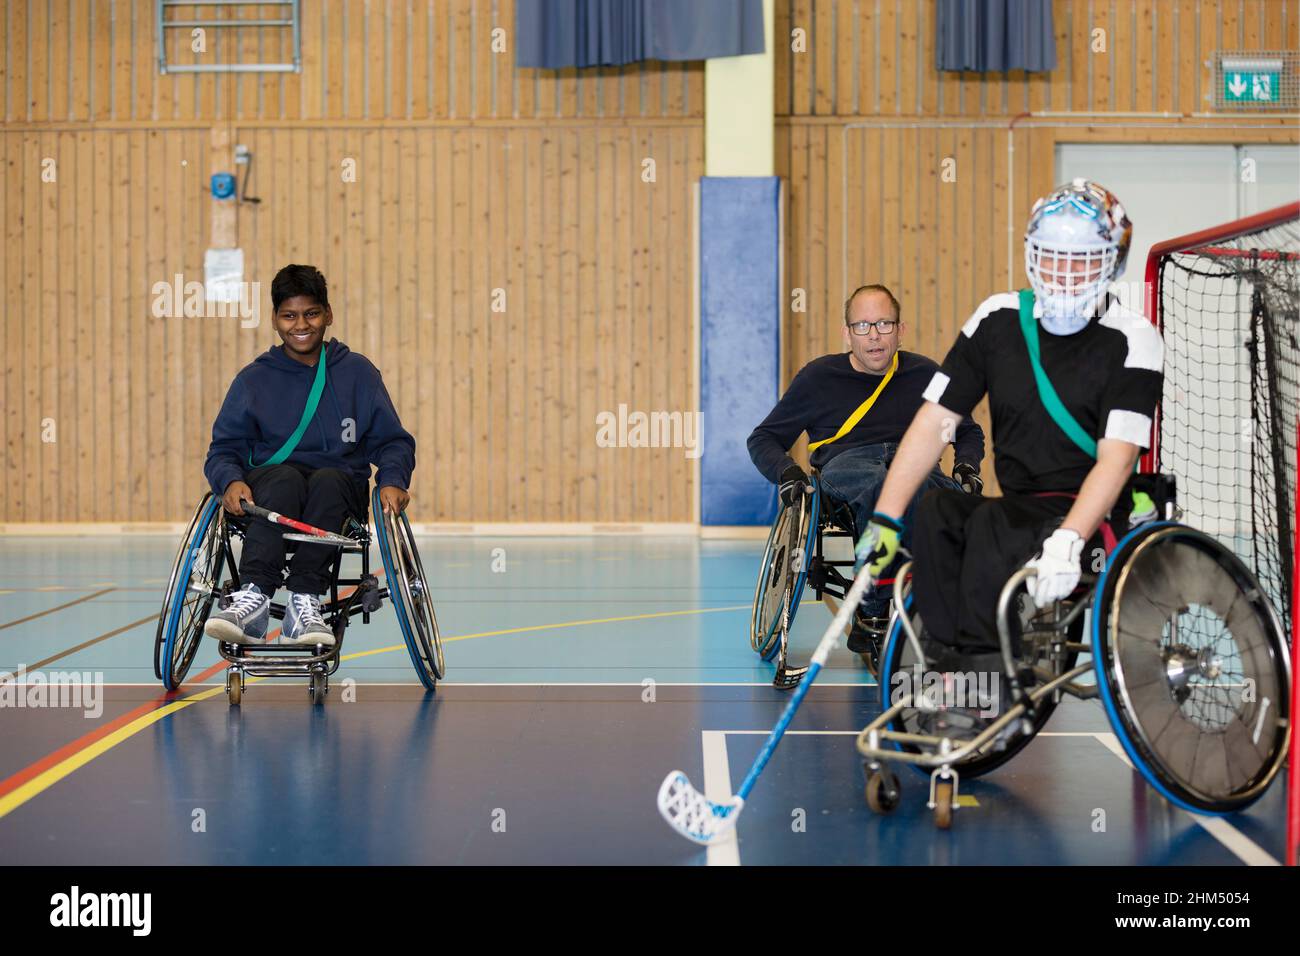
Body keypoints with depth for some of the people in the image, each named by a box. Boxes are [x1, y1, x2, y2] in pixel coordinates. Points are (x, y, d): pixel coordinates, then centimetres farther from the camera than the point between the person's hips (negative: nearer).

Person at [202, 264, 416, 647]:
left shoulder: (358, 372, 11)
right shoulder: (254, 378, 11)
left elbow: (392, 441, 9)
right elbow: (225, 447, 7)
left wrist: (392, 481, -12)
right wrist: (231, 480, -16)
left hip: (341, 488, 0)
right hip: (270, 486, 0)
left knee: (327, 480, -35)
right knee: (285, 478, -35)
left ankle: (304, 602, -44)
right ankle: (254, 595, -50)